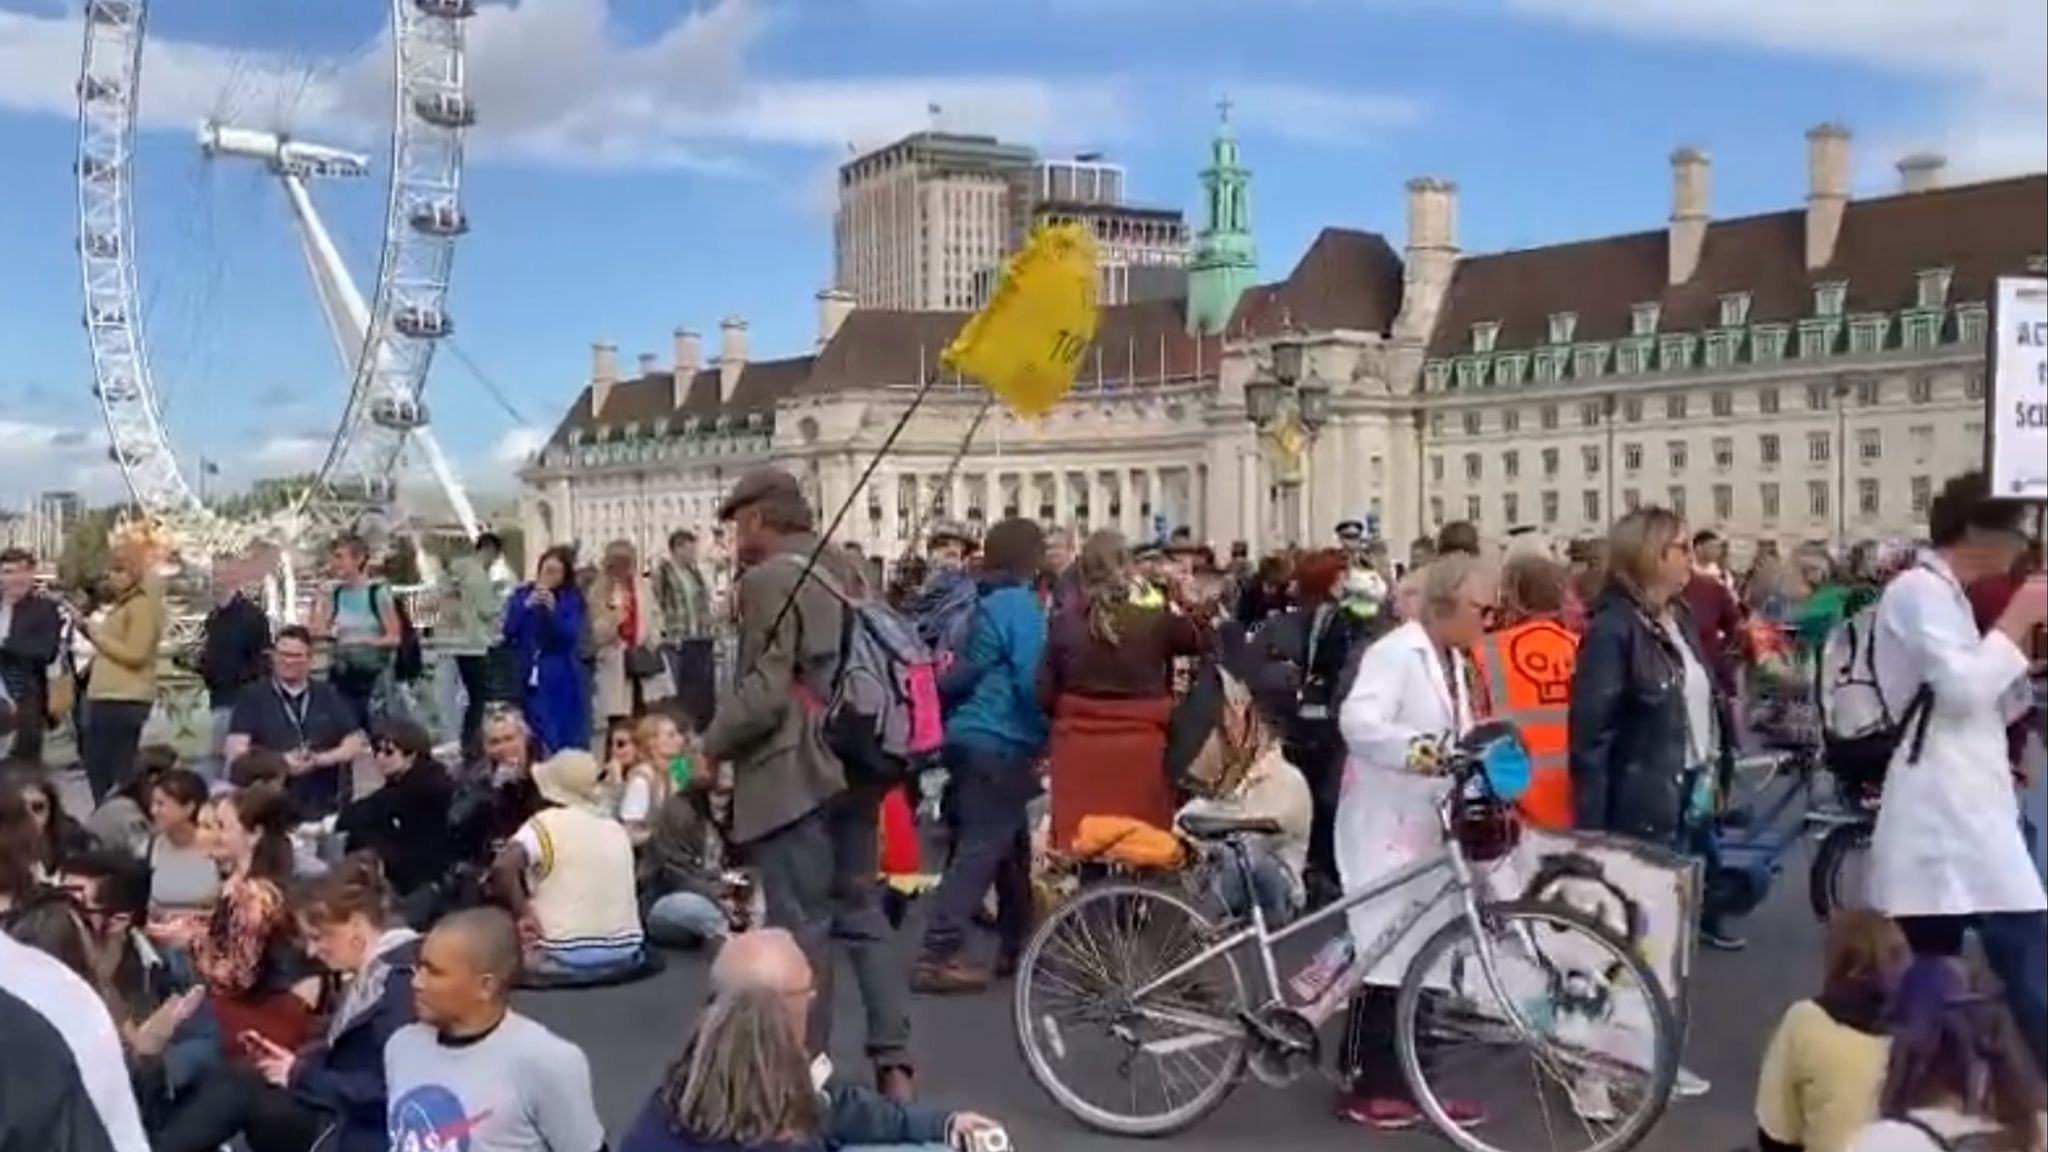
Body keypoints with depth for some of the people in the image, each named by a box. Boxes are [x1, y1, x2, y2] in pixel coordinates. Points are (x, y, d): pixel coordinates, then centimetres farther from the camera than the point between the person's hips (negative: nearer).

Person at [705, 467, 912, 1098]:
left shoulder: (769, 578, -14)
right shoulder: (845, 569, 12)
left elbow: (764, 691, -20)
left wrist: (711, 745, -8)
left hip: (793, 773, -8)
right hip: (854, 764, 9)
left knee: (800, 925, 0)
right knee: (863, 911, 13)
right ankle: (895, 1062, 14)